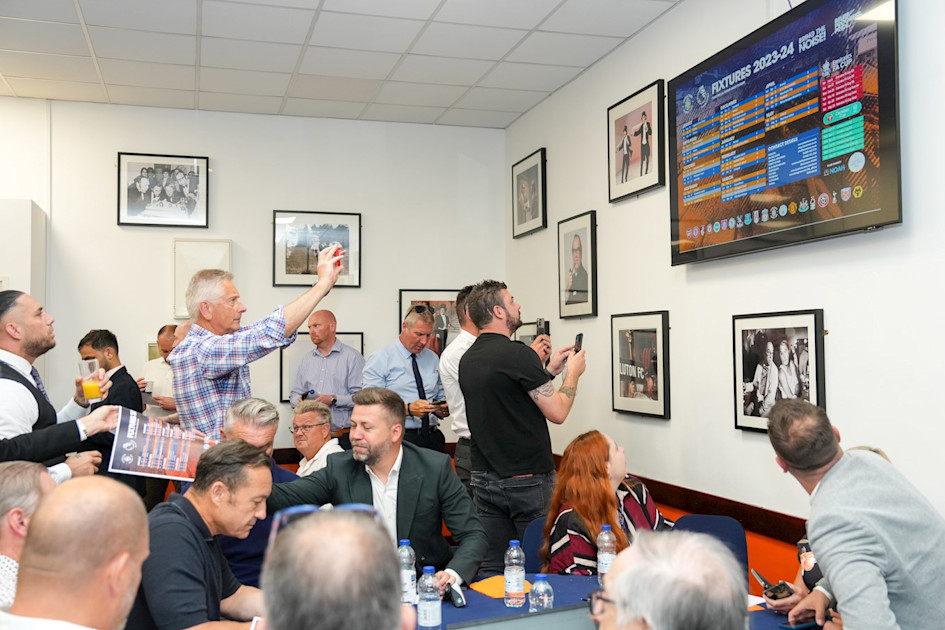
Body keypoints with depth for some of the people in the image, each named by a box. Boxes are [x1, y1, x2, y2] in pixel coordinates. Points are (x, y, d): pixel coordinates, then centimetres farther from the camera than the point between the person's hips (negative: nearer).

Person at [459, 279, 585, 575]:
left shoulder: (467, 359, 8)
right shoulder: (519, 354, -17)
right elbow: (557, 412, -15)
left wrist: (550, 370, 18)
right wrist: (573, 373, 1)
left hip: (484, 480, 7)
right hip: (528, 480, -7)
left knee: (490, 569, 11)